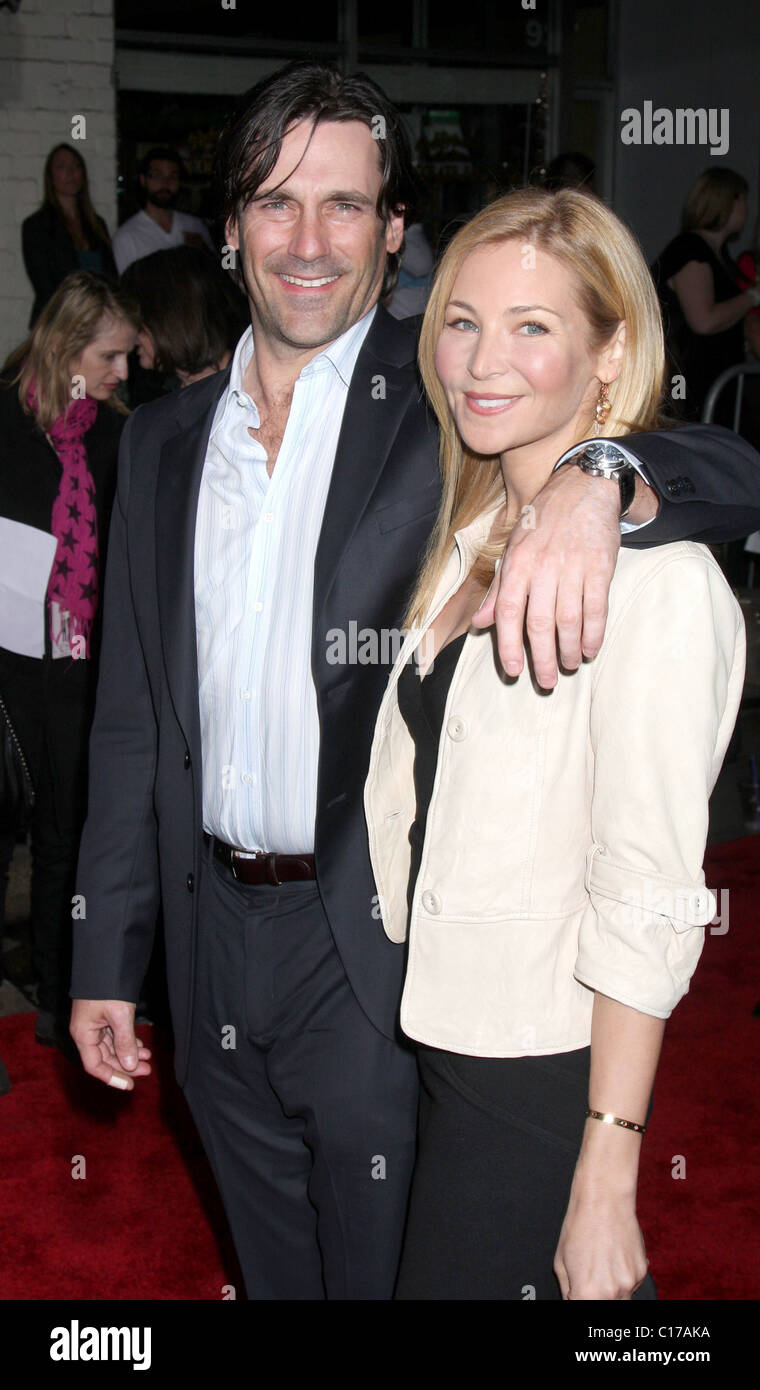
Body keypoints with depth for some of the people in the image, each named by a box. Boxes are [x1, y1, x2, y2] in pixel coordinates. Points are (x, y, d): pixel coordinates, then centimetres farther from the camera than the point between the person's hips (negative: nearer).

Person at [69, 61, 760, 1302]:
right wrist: (105, 960, 8)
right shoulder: (166, 437, 6)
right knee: (271, 1268, 22)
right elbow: (133, 720, 9)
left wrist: (596, 478, -38)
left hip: (381, 951, -4)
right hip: (214, 941, 4)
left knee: (385, 1269, 13)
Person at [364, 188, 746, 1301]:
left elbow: (650, 900, -21)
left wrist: (606, 1182, -20)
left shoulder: (653, 570, -20)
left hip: (544, 1073, -8)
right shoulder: (473, 536, 6)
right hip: (445, 1032, 8)